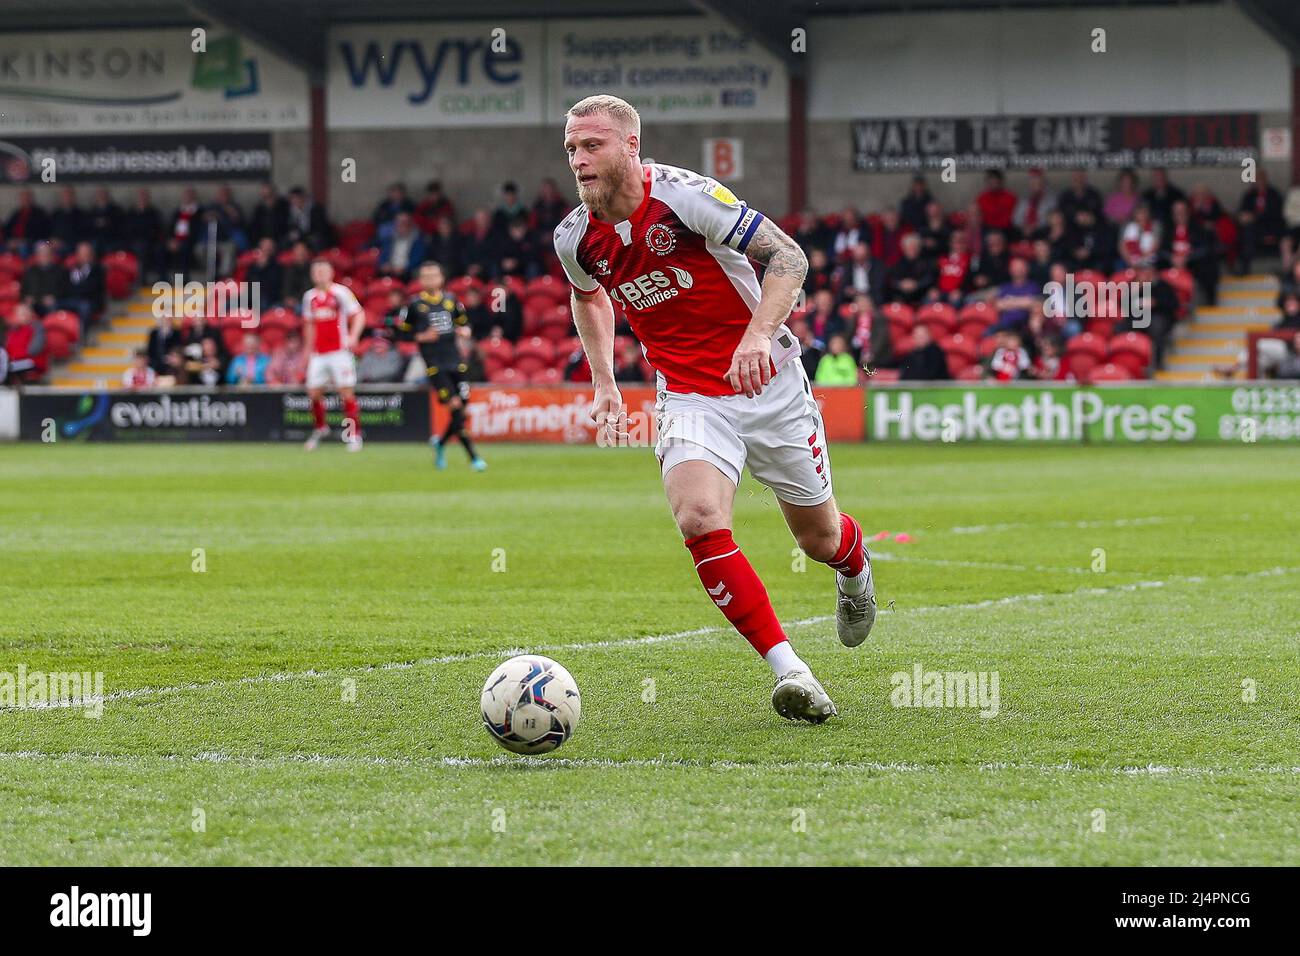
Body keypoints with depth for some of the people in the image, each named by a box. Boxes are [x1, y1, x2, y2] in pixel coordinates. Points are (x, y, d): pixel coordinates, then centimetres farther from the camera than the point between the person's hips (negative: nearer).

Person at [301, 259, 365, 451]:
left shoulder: (341, 292, -5)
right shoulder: (309, 297, 12)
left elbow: (358, 315, -7)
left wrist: (353, 336, -21)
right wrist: (308, 349, 21)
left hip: (339, 350, -5)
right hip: (318, 354, 5)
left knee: (346, 392, -7)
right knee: (314, 392, 2)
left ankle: (354, 435, -2)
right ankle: (320, 428, 23)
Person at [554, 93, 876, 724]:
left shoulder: (685, 196, -19)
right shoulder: (576, 240, -4)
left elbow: (788, 256, -17)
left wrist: (759, 335, -31)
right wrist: (603, 383, 14)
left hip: (767, 382, -2)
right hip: (688, 397, 2)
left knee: (818, 537, 10)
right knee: (699, 521, -26)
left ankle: (854, 565, 50)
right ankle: (787, 669, -21)